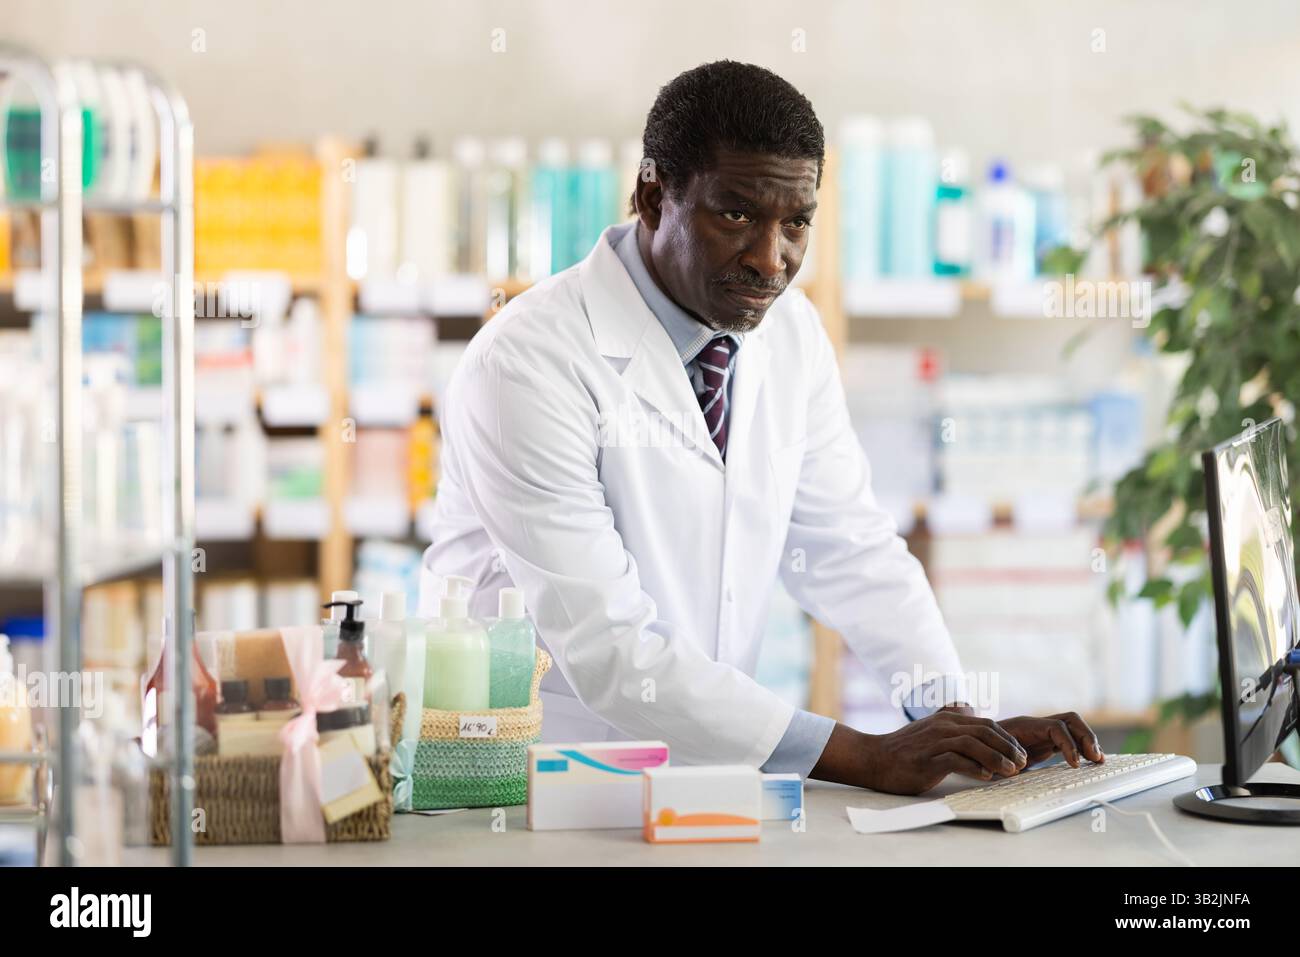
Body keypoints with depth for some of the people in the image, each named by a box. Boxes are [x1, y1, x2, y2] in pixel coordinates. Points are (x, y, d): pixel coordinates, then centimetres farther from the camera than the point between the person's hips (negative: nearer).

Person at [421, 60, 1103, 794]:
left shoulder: (790, 332, 1)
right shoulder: (527, 365, -20)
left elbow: (849, 548, 8)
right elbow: (607, 650, -24)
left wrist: (964, 722, -8)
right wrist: (863, 757, -28)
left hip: (706, 763, 5)